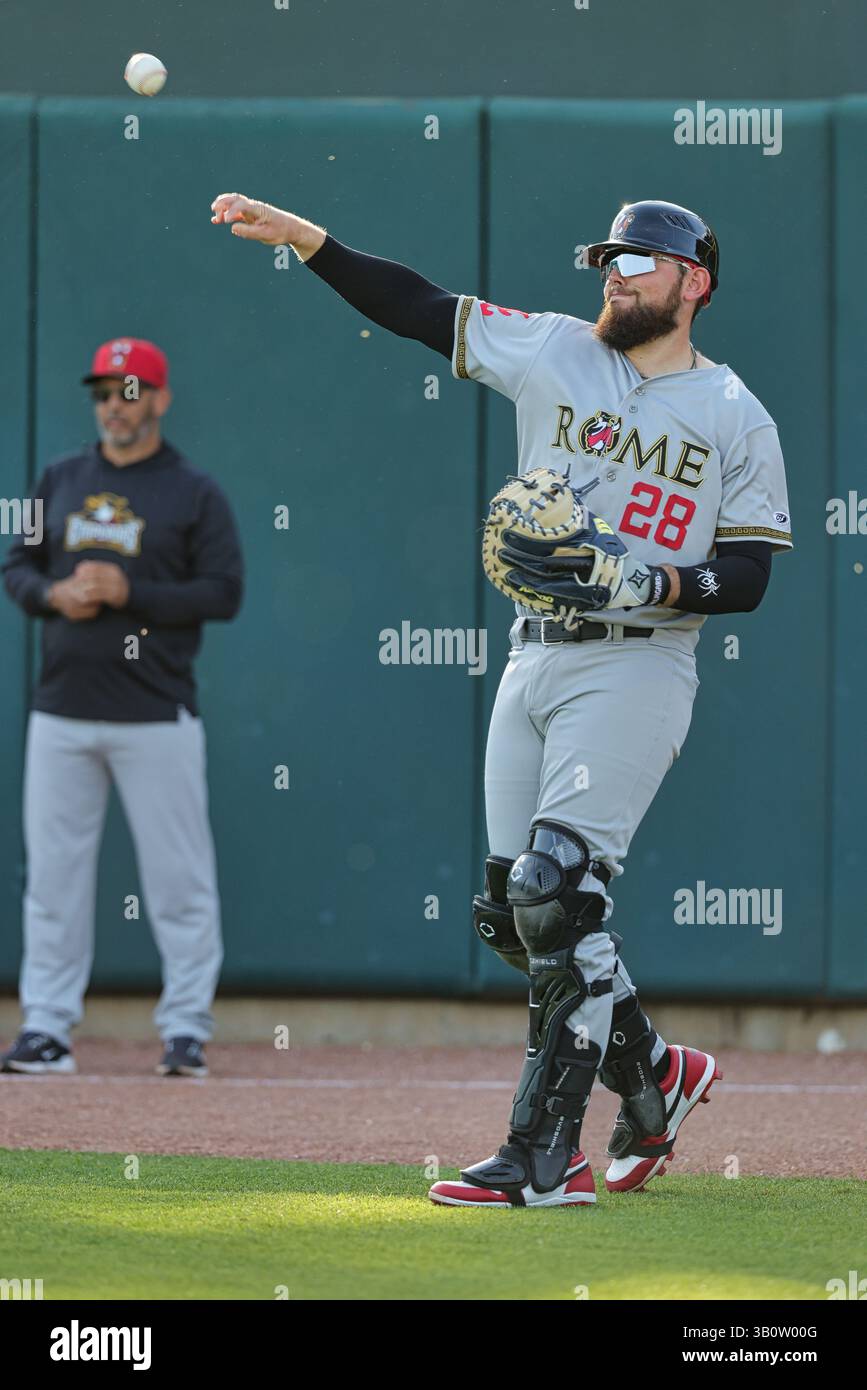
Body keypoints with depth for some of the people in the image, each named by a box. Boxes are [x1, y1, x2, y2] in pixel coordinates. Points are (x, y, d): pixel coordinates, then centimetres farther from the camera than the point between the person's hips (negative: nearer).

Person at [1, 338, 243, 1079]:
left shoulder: (195, 493, 1)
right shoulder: (61, 481, 14)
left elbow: (224, 593, -5)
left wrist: (128, 592, -15)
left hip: (156, 714, -4)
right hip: (62, 712, 4)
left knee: (180, 879, -3)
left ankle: (186, 1030, 2)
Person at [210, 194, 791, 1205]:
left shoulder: (736, 419, 1)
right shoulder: (553, 352, 10)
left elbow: (749, 576, -1)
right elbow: (418, 307, 5)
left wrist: (662, 582, -19)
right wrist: (303, 238, -5)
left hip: (636, 668, -6)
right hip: (535, 659, 6)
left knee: (554, 894, -17)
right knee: (513, 911, 5)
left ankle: (543, 1158, -16)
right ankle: (652, 1076, 25)